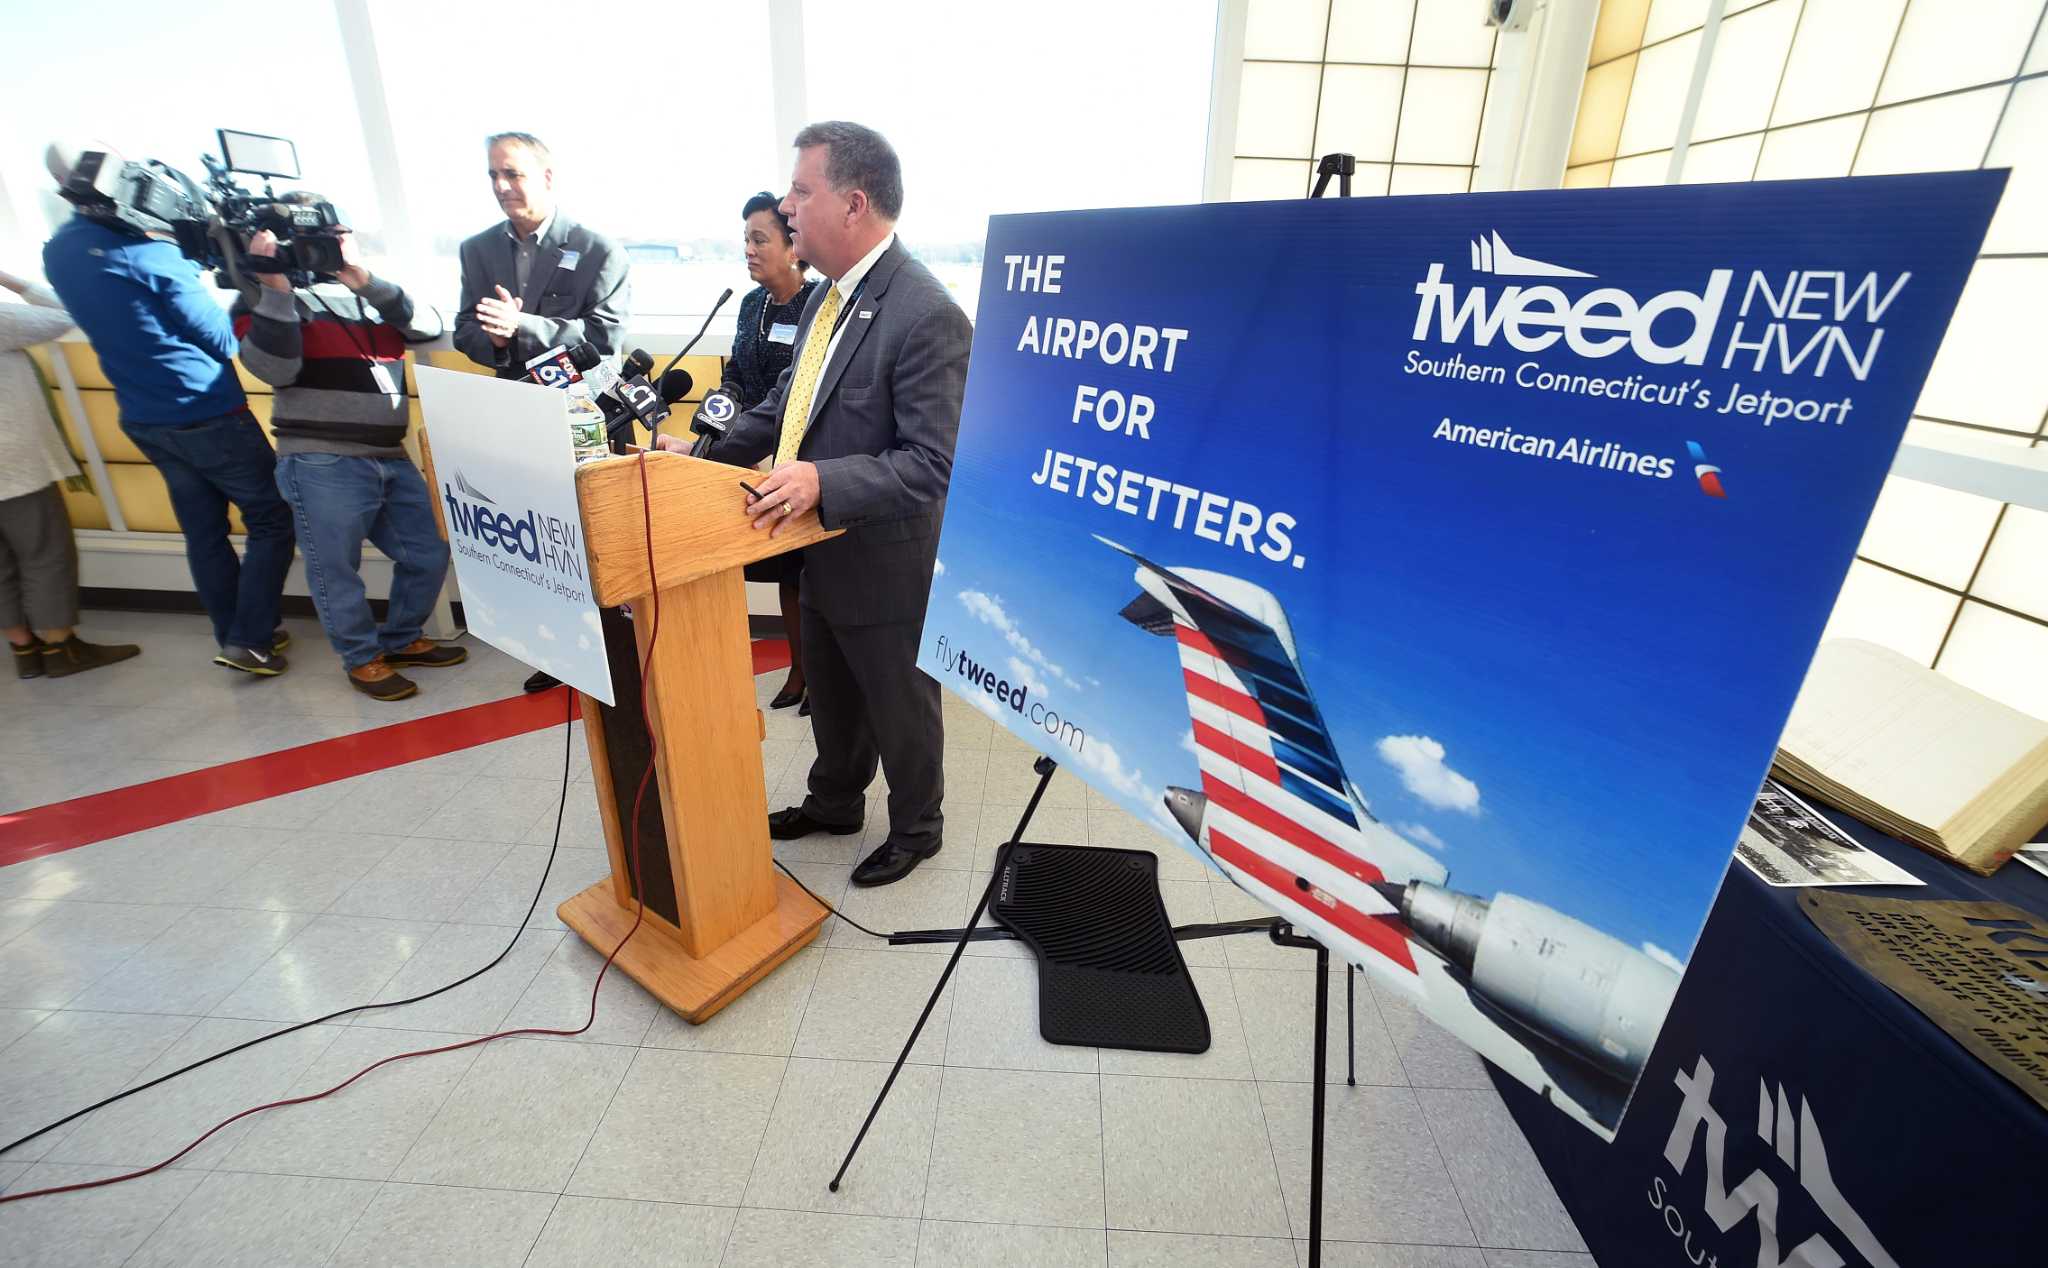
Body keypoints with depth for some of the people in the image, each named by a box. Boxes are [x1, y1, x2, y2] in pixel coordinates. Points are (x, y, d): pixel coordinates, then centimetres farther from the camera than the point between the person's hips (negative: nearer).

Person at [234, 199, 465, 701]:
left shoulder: (372, 292, 17)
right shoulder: (263, 299, 5)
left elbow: (430, 326, -3)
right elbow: (274, 368, -12)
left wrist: (365, 280, -14)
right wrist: (276, 288, -14)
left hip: (392, 460, 5)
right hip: (322, 466, -4)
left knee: (428, 556, 11)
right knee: (336, 572, 2)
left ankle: (401, 639, 30)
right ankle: (363, 658, 21)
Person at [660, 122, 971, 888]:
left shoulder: (925, 316, -24)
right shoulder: (829, 294, 5)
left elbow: (933, 465, -27)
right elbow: (789, 401, 14)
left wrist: (824, 479, -36)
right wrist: (706, 451, 7)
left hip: (884, 565, -8)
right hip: (821, 550, 9)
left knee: (900, 709, 14)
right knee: (830, 696, 26)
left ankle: (916, 829, 39)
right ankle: (834, 802, 51)